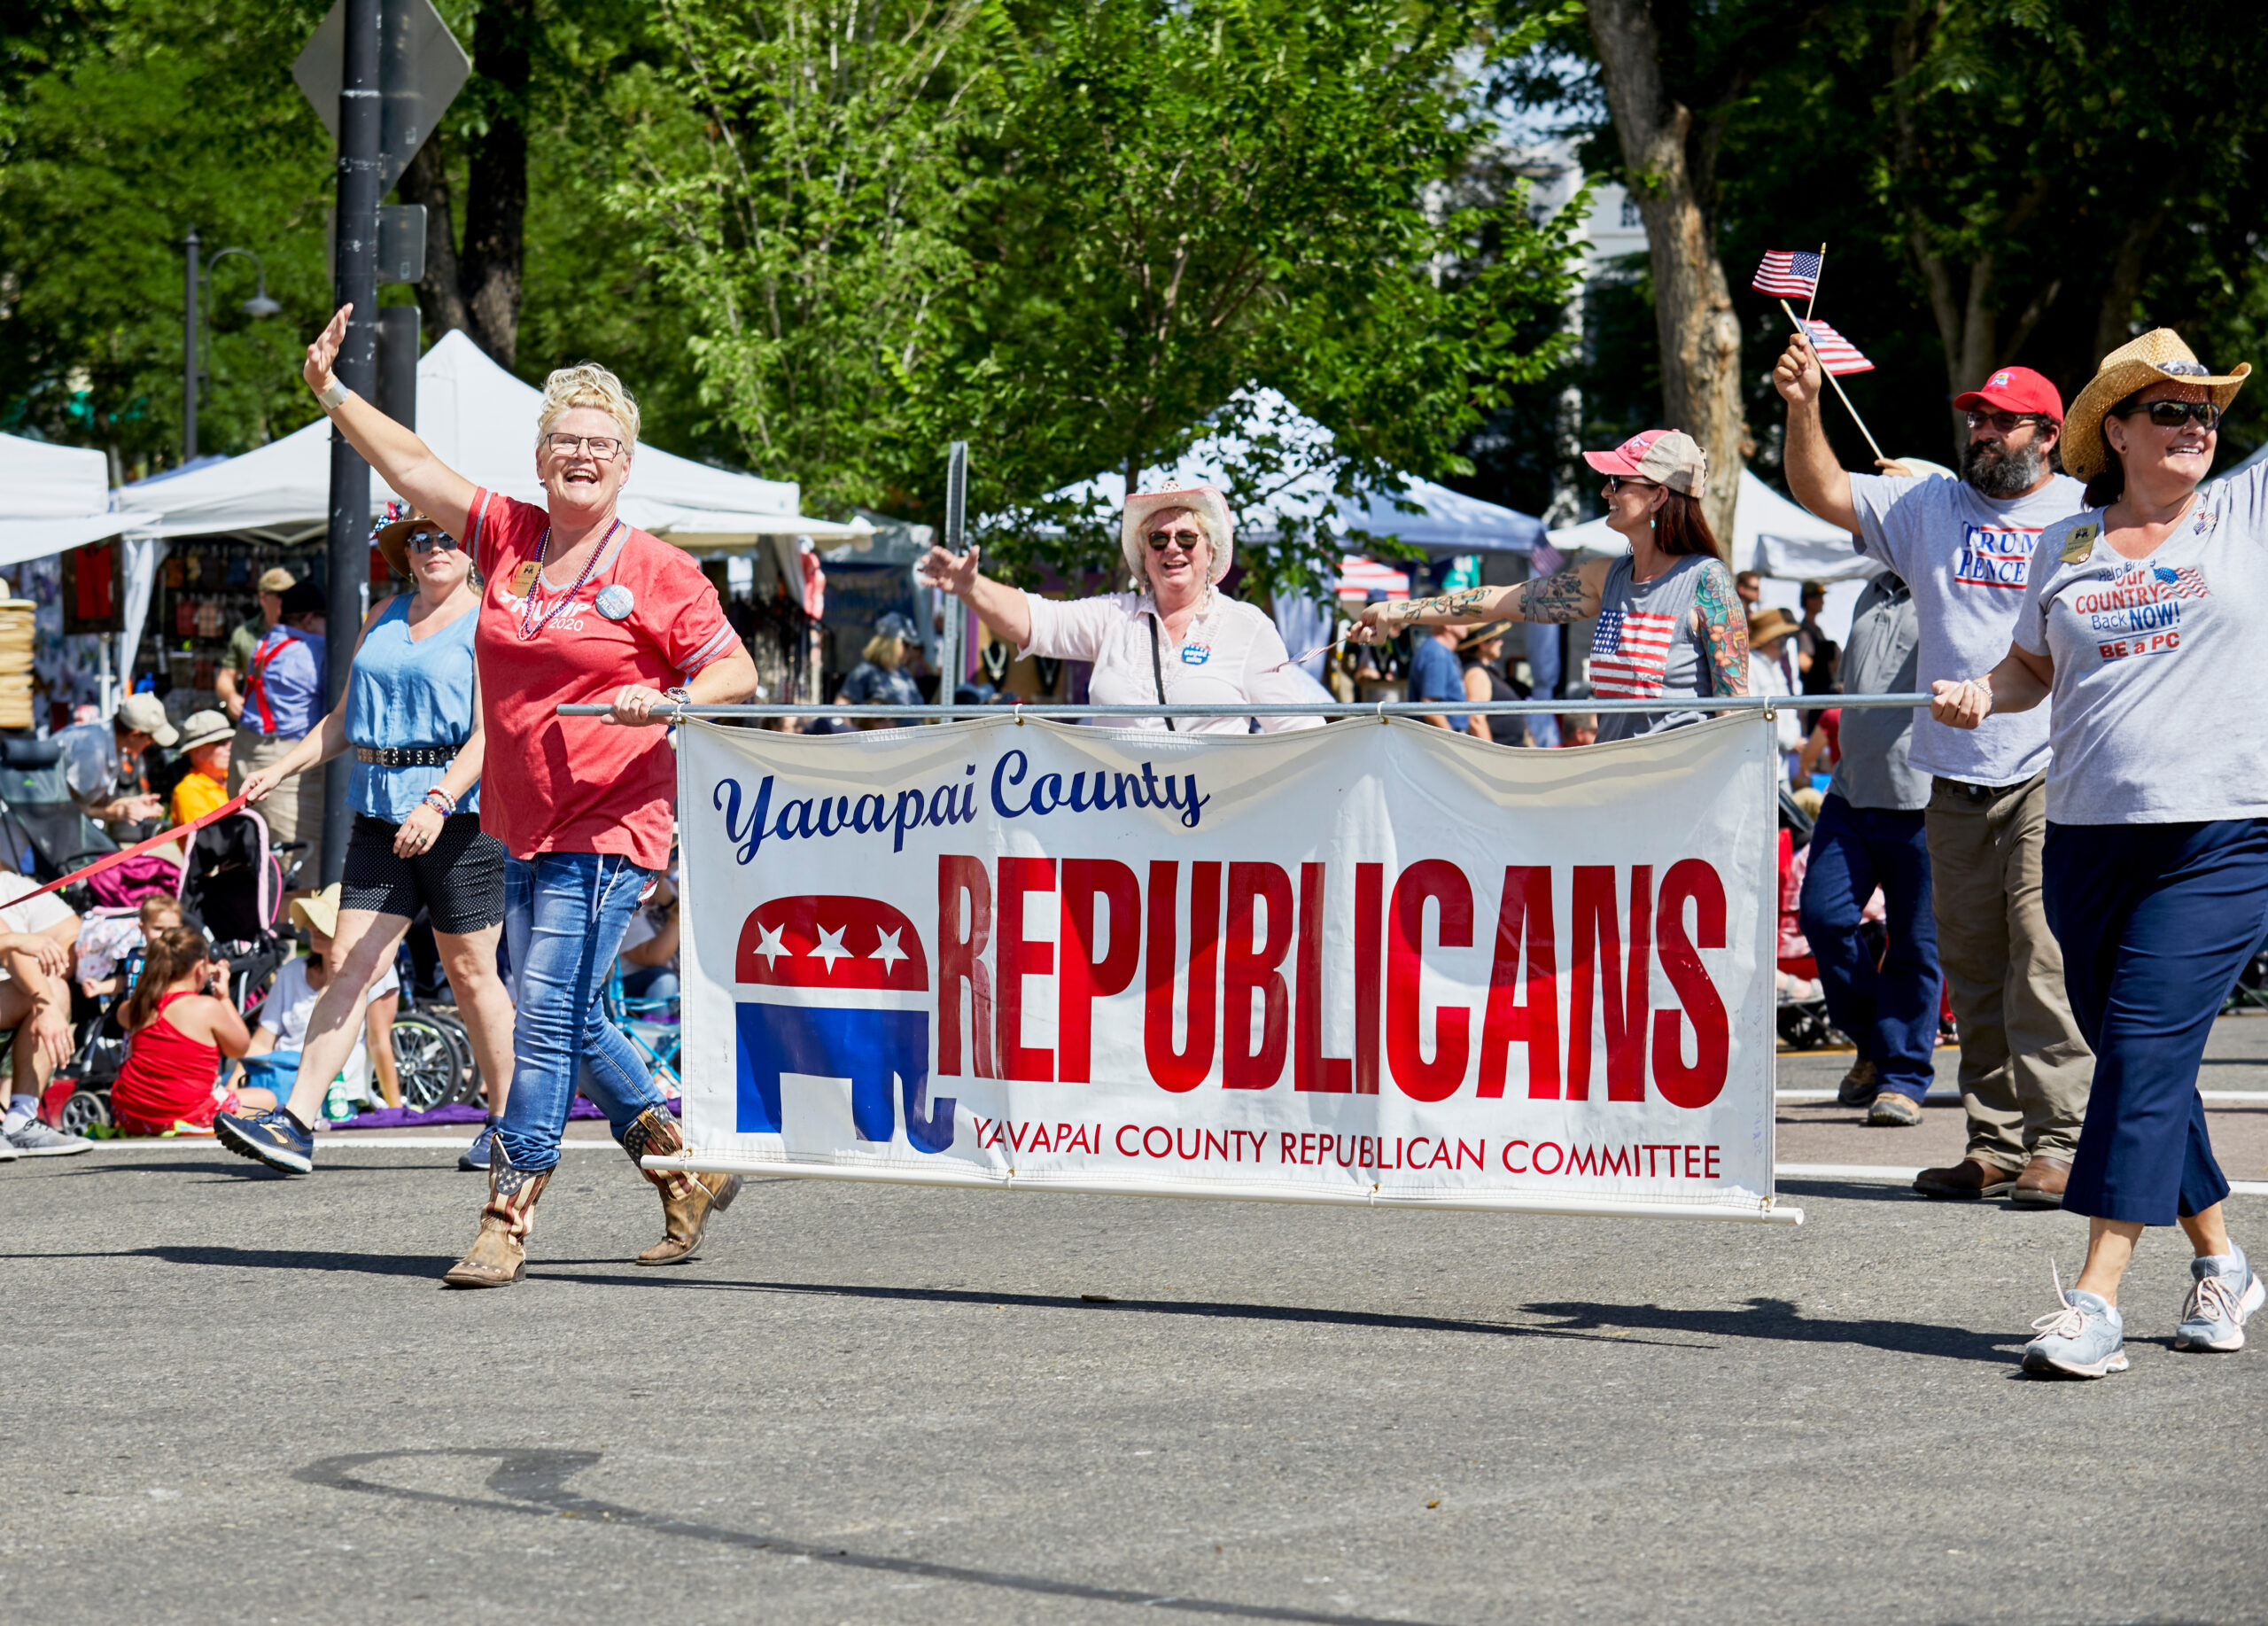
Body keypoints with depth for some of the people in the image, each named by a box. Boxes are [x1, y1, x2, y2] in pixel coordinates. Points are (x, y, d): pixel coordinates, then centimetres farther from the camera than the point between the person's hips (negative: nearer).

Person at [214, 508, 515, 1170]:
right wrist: (281, 769, 9)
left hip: (461, 811, -5)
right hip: (379, 811, 5)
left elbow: (489, 732, -13)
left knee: (470, 971, 3)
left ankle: (506, 1124, 17)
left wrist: (439, 802, -25)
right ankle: (296, 1124, -9)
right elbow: (343, 720, 21)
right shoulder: (384, 619, 16)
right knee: (351, 965, -3)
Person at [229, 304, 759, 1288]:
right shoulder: (509, 537, 9)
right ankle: (687, 1170, 27)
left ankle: (507, 1222, -8)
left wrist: (668, 700, -19)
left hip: (608, 825, -7)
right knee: (568, 1024, 12)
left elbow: (736, 671, -1)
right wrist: (332, 394, 6)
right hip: (523, 828, 7)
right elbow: (412, 468, 12)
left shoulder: (656, 572, -4)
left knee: (548, 1015, -12)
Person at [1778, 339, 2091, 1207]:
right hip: (1956, 774, 4)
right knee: (1973, 968, 6)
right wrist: (1803, 407, -9)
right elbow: (1821, 492, 7)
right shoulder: (1928, 506, 13)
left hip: (2053, 772, -4)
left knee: (2045, 958, -12)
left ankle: (2056, 1143, -12)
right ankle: (1996, 1145, 12)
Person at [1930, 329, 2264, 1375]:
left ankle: (2096, 1299, -16)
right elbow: (2031, 667, 21)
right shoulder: (2067, 545, 12)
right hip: (2088, 840, 4)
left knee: (2147, 1050, -14)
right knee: (2134, 1058, 10)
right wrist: (1984, 694, 2)